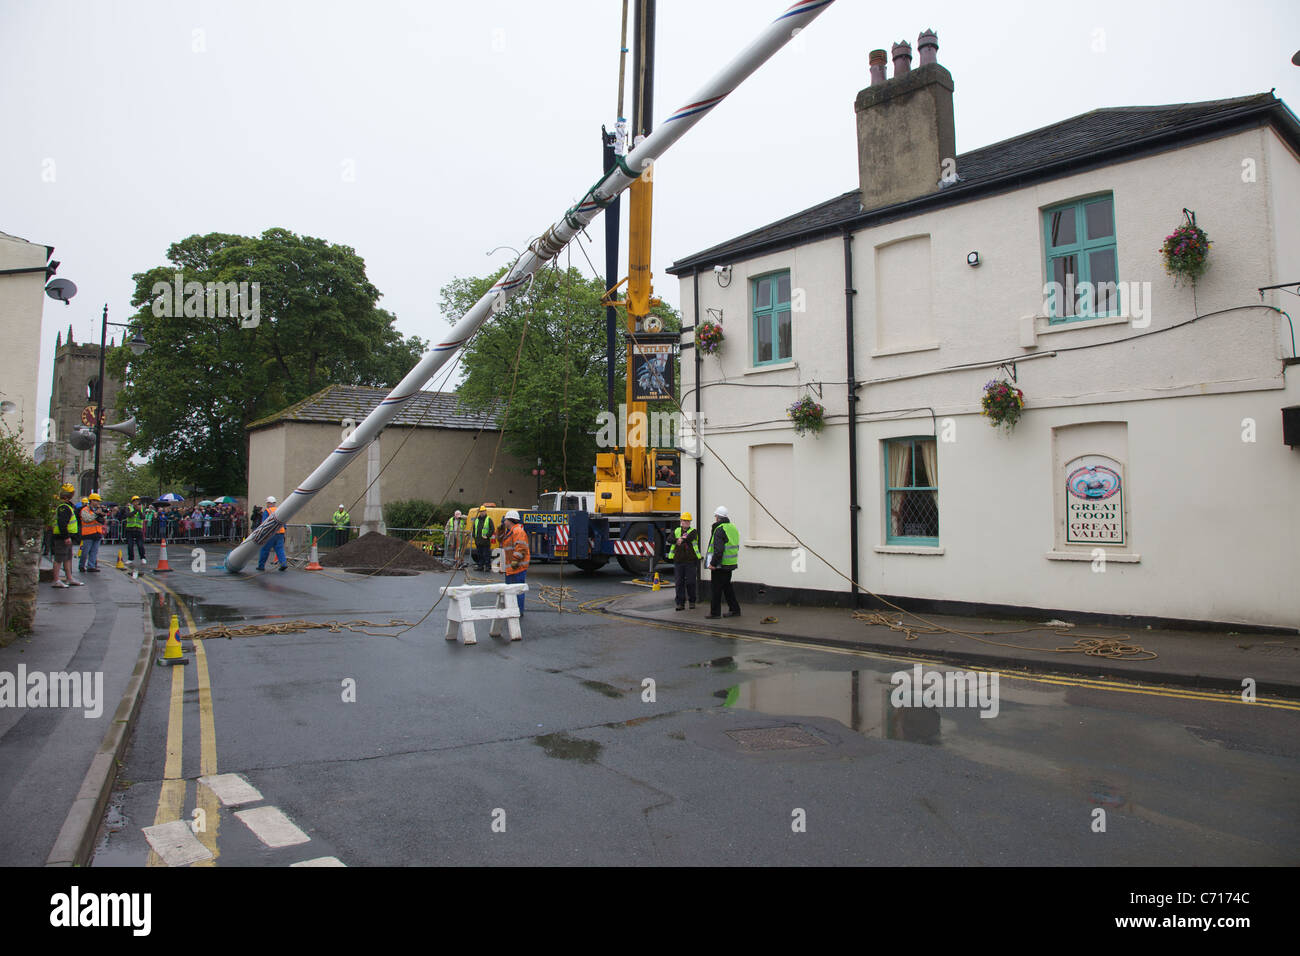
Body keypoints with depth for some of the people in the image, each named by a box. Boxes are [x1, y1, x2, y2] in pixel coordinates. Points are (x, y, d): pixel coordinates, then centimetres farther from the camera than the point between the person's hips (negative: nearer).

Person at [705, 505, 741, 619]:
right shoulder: (733, 528, 13)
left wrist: (713, 563, -19)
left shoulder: (719, 529, -16)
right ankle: (735, 610, 20)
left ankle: (715, 612, 3)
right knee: (727, 586, 18)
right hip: (731, 564, 9)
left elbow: (718, 550, -23)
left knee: (716, 588, -1)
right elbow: (736, 546, 19)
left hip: (721, 565, -9)